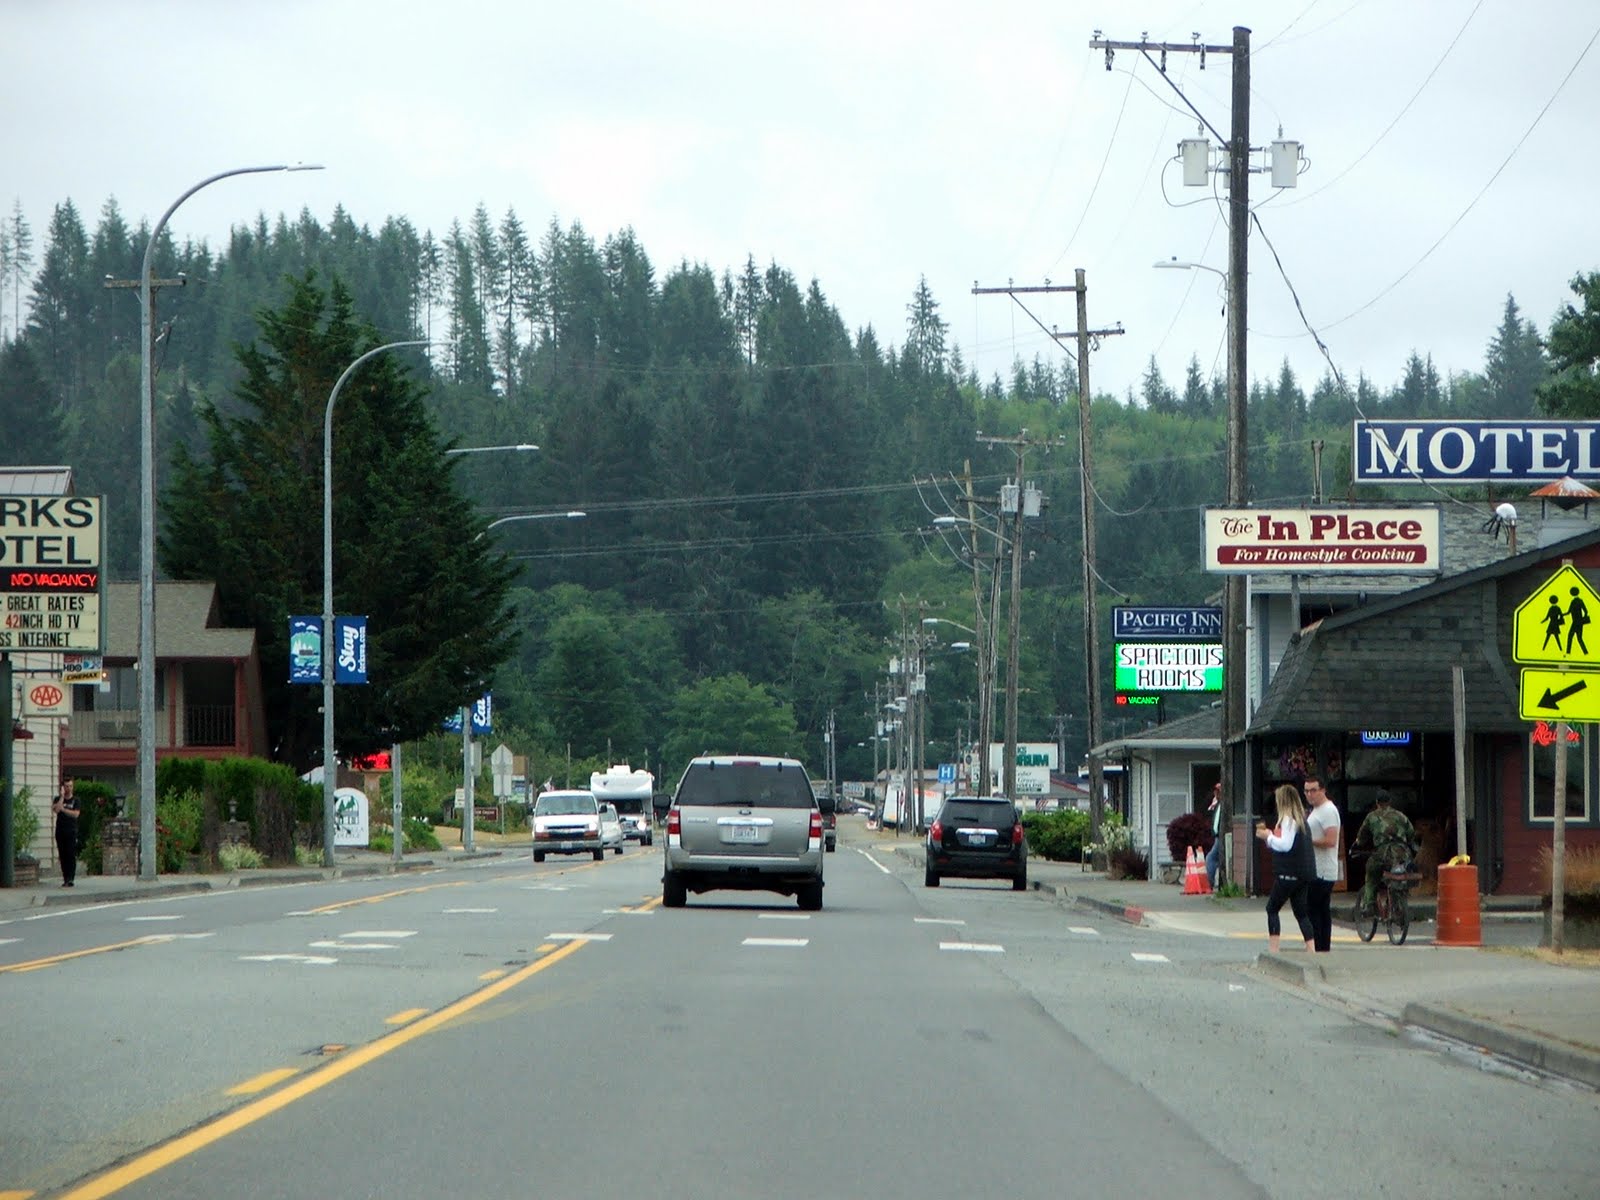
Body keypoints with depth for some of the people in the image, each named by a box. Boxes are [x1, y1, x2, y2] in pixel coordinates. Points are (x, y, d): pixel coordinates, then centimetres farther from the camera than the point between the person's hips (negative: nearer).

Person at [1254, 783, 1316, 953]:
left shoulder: (1288, 819, -12)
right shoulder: (1301, 818, 16)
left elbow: (1285, 845, -19)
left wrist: (1268, 837, -6)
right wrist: (1271, 836, 14)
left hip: (1289, 873, -9)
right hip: (1304, 873, 9)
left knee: (1272, 908, 0)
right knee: (1301, 912, 10)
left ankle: (1273, 949, -6)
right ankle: (1311, 950, 2)